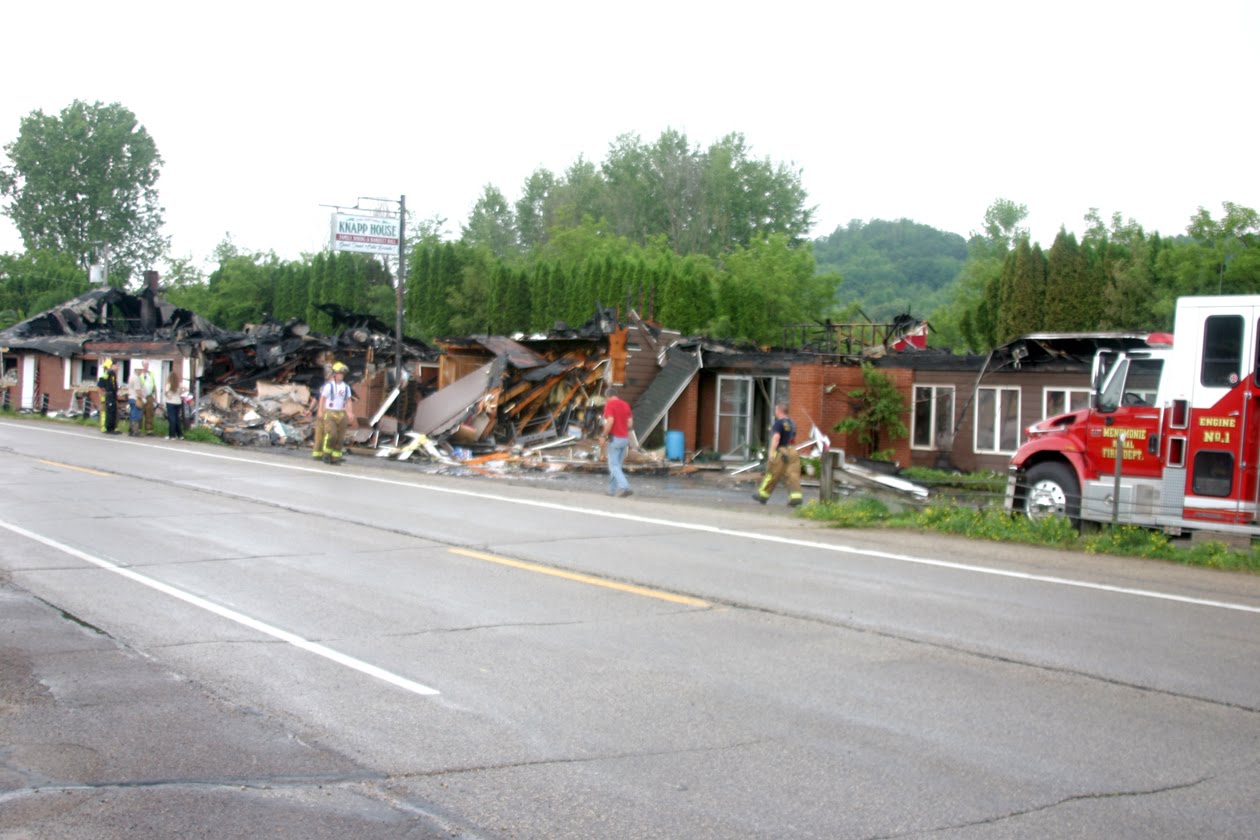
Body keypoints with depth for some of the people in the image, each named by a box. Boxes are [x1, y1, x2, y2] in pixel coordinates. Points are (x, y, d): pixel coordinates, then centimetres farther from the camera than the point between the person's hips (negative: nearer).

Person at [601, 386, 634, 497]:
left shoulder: (609, 404, -10)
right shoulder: (625, 404, 10)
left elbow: (610, 421, -22)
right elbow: (630, 423, 7)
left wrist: (604, 435, -12)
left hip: (615, 438, -7)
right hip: (625, 438, 7)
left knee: (613, 466, -3)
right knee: (617, 465, 14)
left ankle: (625, 487, -18)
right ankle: (613, 489, 17)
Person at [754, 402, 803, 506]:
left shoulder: (779, 423, -10)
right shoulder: (792, 423, 16)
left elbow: (776, 438, -20)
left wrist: (771, 452, -22)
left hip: (780, 451, -7)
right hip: (792, 451, 7)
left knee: (772, 475, 4)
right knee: (793, 474, -2)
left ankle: (763, 495, 15)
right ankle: (796, 496, -15)